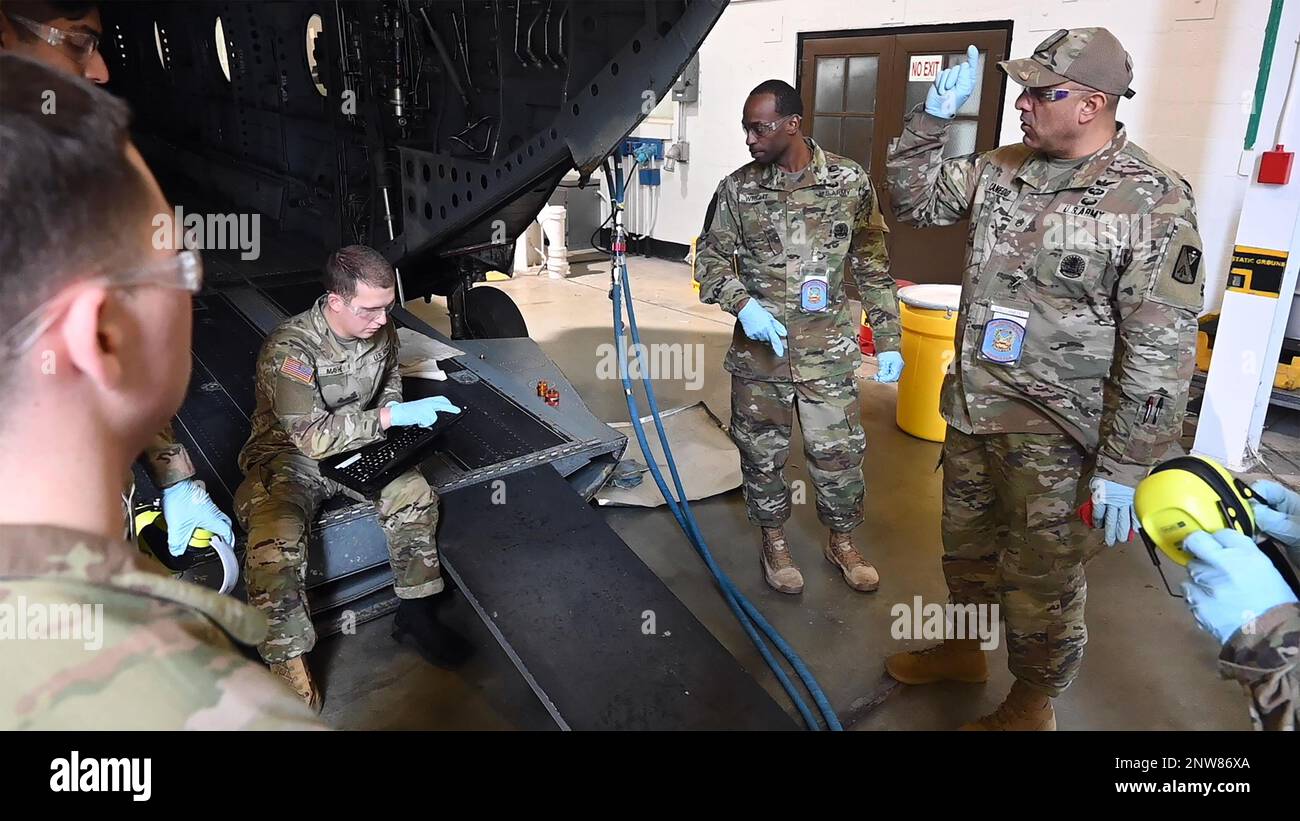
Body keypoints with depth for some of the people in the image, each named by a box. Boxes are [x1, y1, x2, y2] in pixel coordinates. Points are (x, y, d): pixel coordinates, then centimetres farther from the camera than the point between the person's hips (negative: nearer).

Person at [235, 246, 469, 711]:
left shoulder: (382, 332, -6)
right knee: (275, 544, -30)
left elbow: (388, 384, 16)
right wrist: (392, 416, -33)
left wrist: (399, 409, -7)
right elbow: (313, 436, -30)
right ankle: (290, 673, -17)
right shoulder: (289, 348, -27)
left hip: (356, 448, 6)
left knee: (414, 492, -17)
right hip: (288, 458, -5)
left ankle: (416, 615, -1)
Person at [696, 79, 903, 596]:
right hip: (758, 348, 1)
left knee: (839, 452, 7)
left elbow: (873, 267, 3)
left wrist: (888, 340, 2)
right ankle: (774, 542, 33)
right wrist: (742, 304, -17)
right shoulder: (737, 188, -2)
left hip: (828, 352, 0)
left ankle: (842, 543, 32)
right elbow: (712, 259, 3)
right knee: (762, 453, 11)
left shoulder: (850, 182, -3)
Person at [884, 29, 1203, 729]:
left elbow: (1159, 351, -17)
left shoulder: (1153, 201, -16)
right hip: (971, 410, 6)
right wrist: (932, 117, 0)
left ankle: (1031, 707, 32)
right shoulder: (1002, 170, 3)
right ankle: (963, 650, 47)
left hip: (1055, 435, -6)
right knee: (966, 546, 22)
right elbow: (912, 198, 15)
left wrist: (1122, 468, -18)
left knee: (1040, 580, 8)